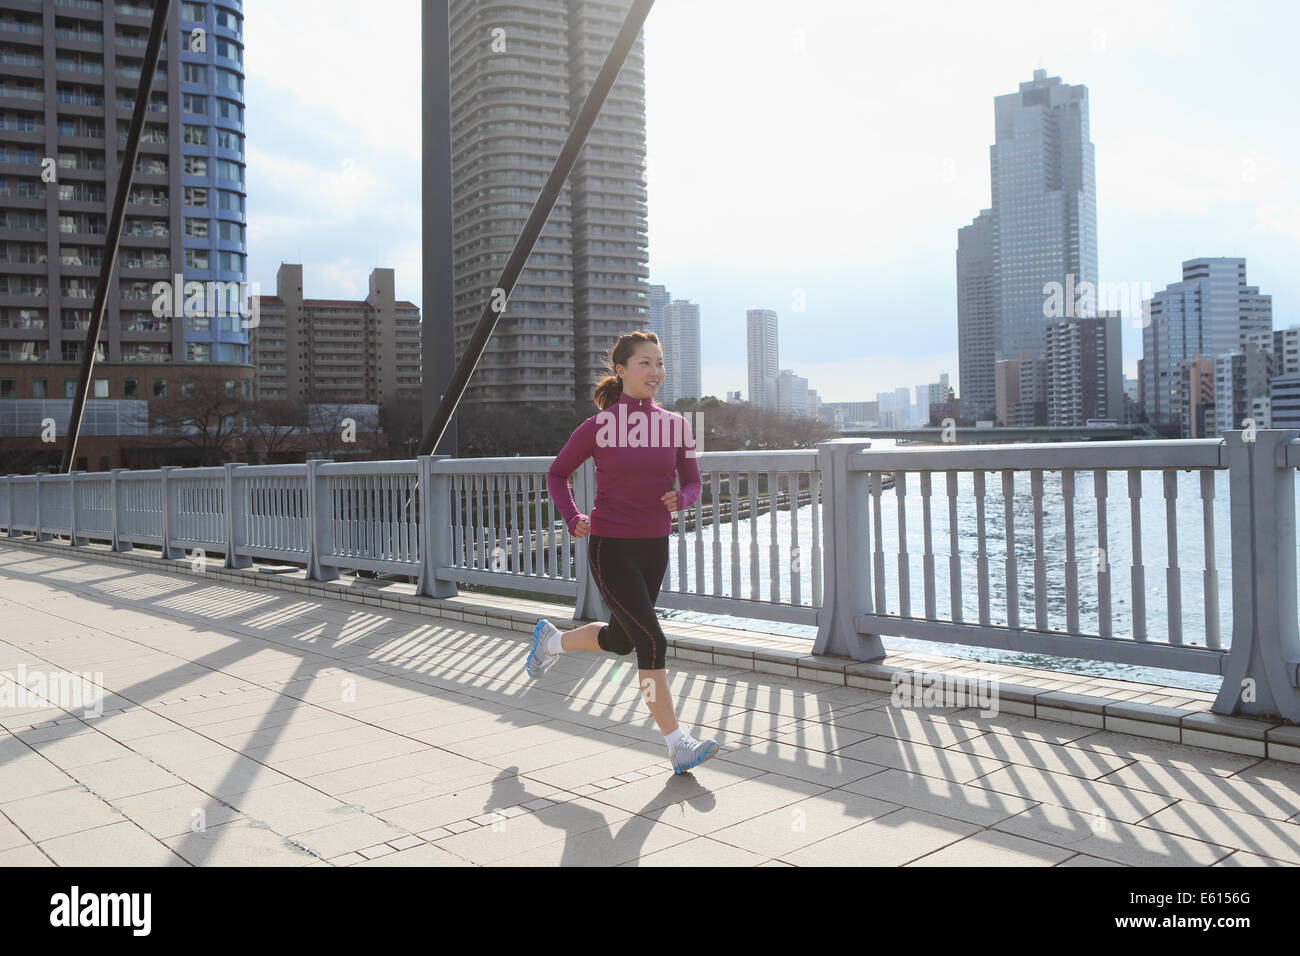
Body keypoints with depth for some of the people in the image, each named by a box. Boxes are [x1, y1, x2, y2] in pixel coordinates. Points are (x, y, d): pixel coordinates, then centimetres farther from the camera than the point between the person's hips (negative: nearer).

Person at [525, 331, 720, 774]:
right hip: (611, 549, -6)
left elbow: (692, 483, 8)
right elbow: (557, 474, 5)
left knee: (620, 639, 20)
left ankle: (551, 639, 49)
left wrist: (680, 499, -15)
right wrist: (572, 518, -10)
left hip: (654, 548, 6)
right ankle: (678, 746, -6)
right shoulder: (599, 426, -7)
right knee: (652, 641, -14)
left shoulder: (675, 424, 3)